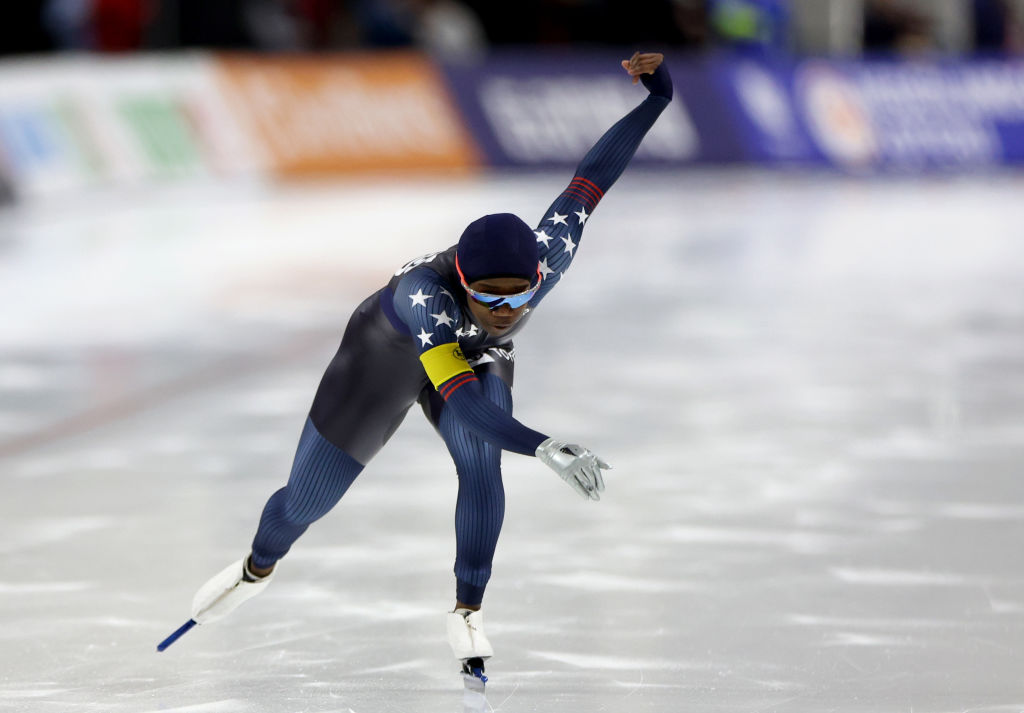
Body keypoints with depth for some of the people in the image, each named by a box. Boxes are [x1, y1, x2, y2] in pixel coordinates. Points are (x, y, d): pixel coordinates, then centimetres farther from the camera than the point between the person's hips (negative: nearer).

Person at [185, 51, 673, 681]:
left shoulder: (546, 258, -38)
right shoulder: (425, 291, -50)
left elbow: (594, 174, -28)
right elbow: (459, 397, -60)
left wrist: (658, 96, -35)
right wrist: (546, 448, -73)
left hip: (477, 360, 3)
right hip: (387, 353, -3)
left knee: (480, 460, -29)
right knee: (306, 501, 9)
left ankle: (468, 612, -12)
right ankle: (257, 569, 45)